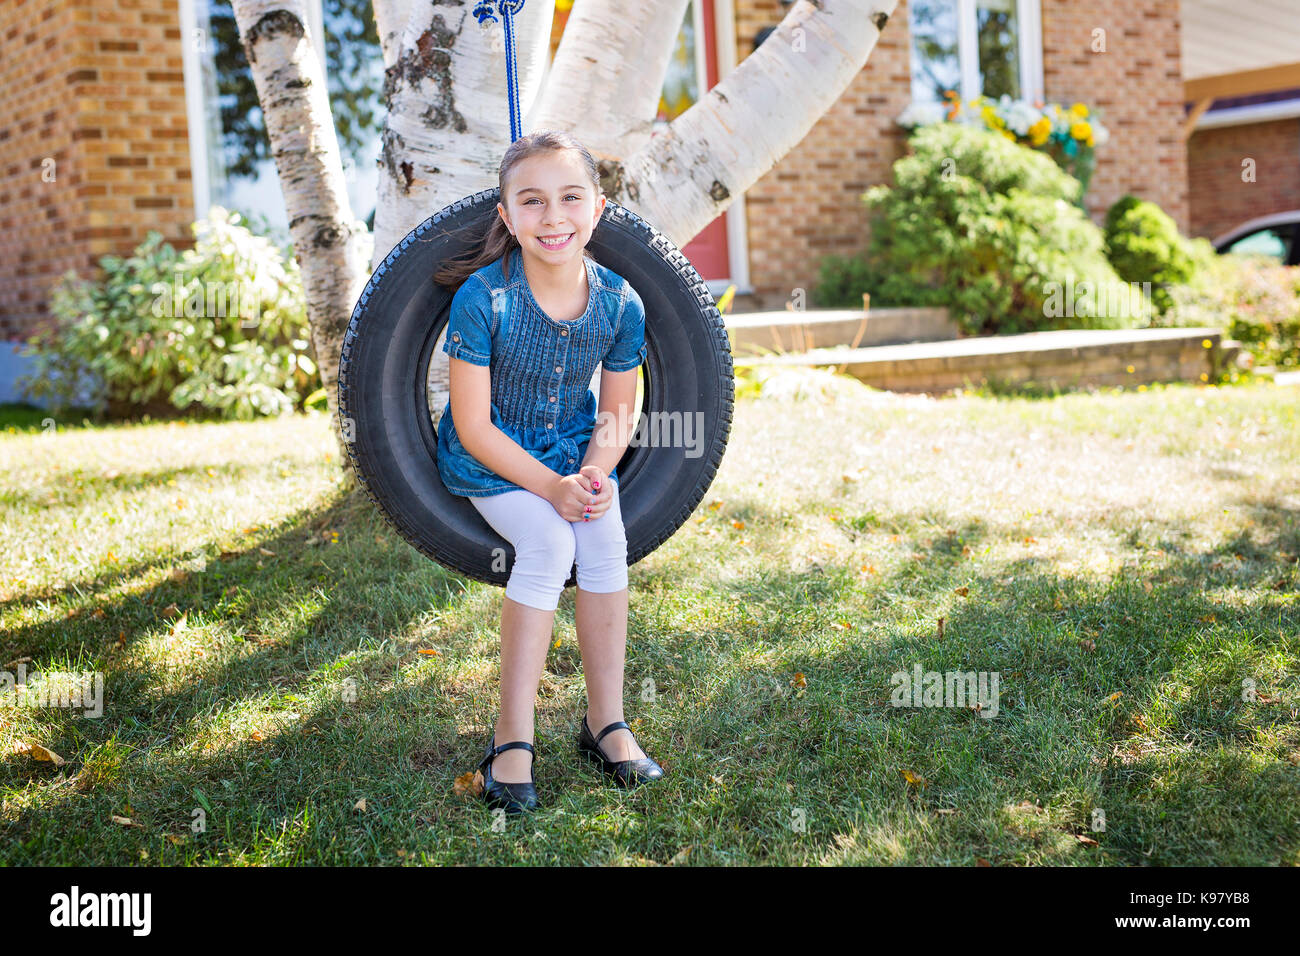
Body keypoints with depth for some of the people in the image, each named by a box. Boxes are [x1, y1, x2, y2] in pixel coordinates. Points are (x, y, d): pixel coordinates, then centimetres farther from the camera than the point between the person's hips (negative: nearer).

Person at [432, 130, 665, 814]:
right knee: (549, 543, -28)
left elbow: (616, 416, 0)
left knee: (606, 543, -23)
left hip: (575, 446, 3)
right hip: (488, 457, -3)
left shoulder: (621, 304, -11)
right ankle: (513, 734, -19)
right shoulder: (483, 296, -22)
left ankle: (605, 722, -9)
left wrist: (593, 473, -21)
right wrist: (551, 487, -26)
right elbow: (474, 425, -18)